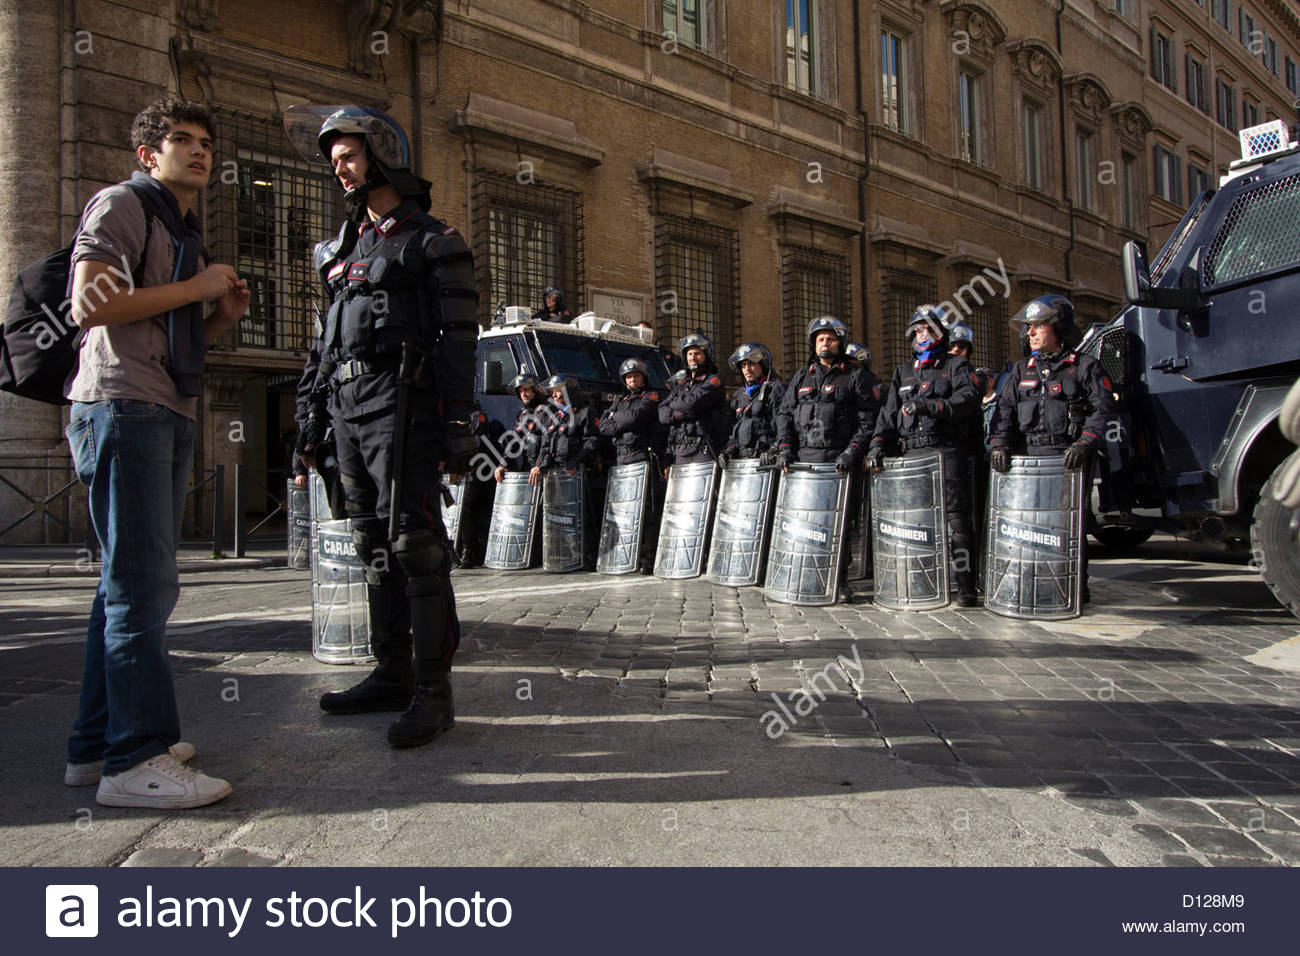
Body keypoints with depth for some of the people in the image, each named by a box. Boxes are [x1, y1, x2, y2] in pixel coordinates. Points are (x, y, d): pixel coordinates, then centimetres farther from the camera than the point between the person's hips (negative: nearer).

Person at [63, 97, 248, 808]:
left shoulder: (185, 231, 26)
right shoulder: (120, 204, 0)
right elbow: (90, 307, -15)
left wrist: (223, 316, 10)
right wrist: (195, 287, -9)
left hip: (170, 415, 9)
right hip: (122, 408, -9)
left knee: (130, 583, 10)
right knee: (143, 584, -12)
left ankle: (97, 744, 20)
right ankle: (136, 760, -8)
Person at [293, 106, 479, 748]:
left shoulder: (430, 242, 0)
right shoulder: (345, 246, 23)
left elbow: (459, 336, -7)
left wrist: (459, 425, -14)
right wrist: (316, 410, 19)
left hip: (400, 405, -8)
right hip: (349, 407, 8)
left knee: (413, 540, -11)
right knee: (374, 544, 9)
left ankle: (434, 691, -6)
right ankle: (392, 675, 18)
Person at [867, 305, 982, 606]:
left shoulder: (956, 365, 9)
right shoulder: (903, 372, 25)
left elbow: (969, 398, -9)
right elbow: (889, 412, 17)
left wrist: (931, 406, -22)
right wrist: (878, 444, 2)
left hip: (947, 450, -5)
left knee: (955, 516, -9)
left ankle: (966, 585, -6)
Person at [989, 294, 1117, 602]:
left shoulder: (1084, 366, 6)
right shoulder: (1021, 372, 17)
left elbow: (1103, 409, -4)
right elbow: (1005, 410, 7)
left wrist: (1084, 443, -19)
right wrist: (1000, 443, -10)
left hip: (1068, 458, -3)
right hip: (1026, 457, 3)